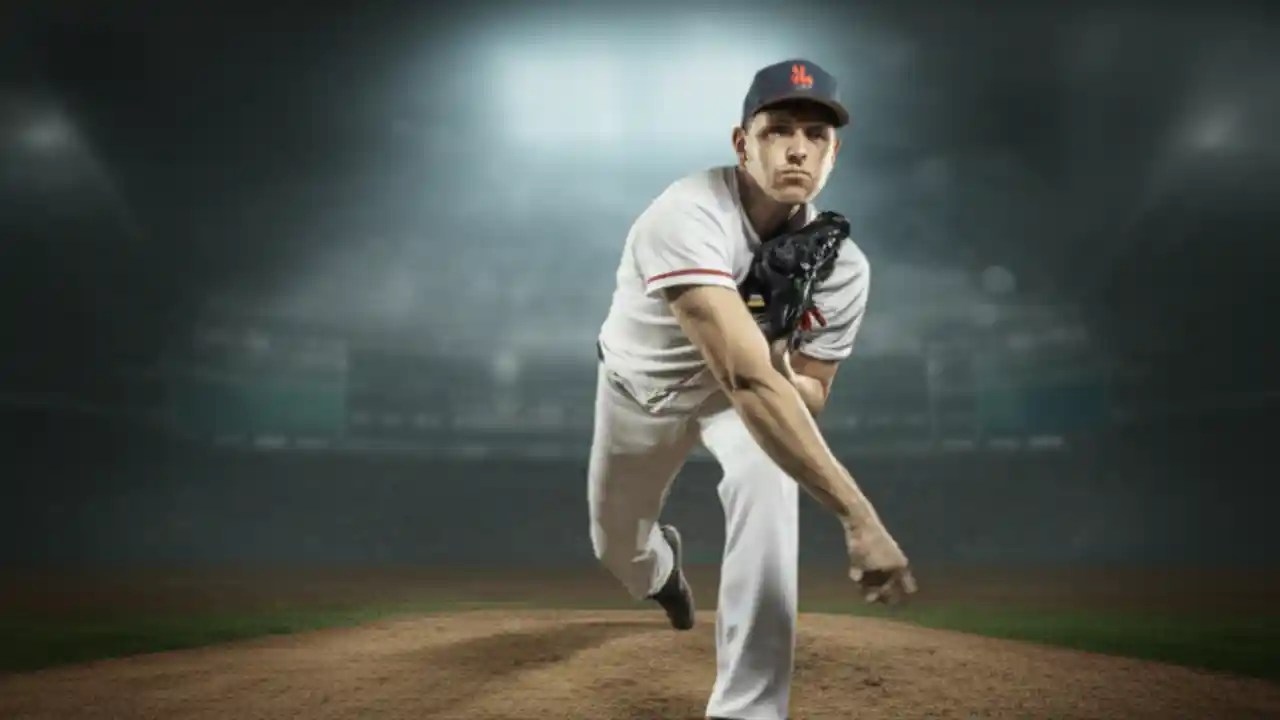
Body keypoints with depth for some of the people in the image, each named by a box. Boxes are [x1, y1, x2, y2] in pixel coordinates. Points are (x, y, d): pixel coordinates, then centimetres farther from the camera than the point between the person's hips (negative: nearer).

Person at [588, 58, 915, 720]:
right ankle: (663, 567, 60)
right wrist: (859, 516, -56)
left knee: (768, 473, -32)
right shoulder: (686, 217, -41)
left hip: (743, 378, 1)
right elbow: (746, 381, -52)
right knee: (617, 546, 17)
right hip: (638, 385, -1)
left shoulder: (841, 266, -25)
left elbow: (807, 398, -14)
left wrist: (774, 356, -38)